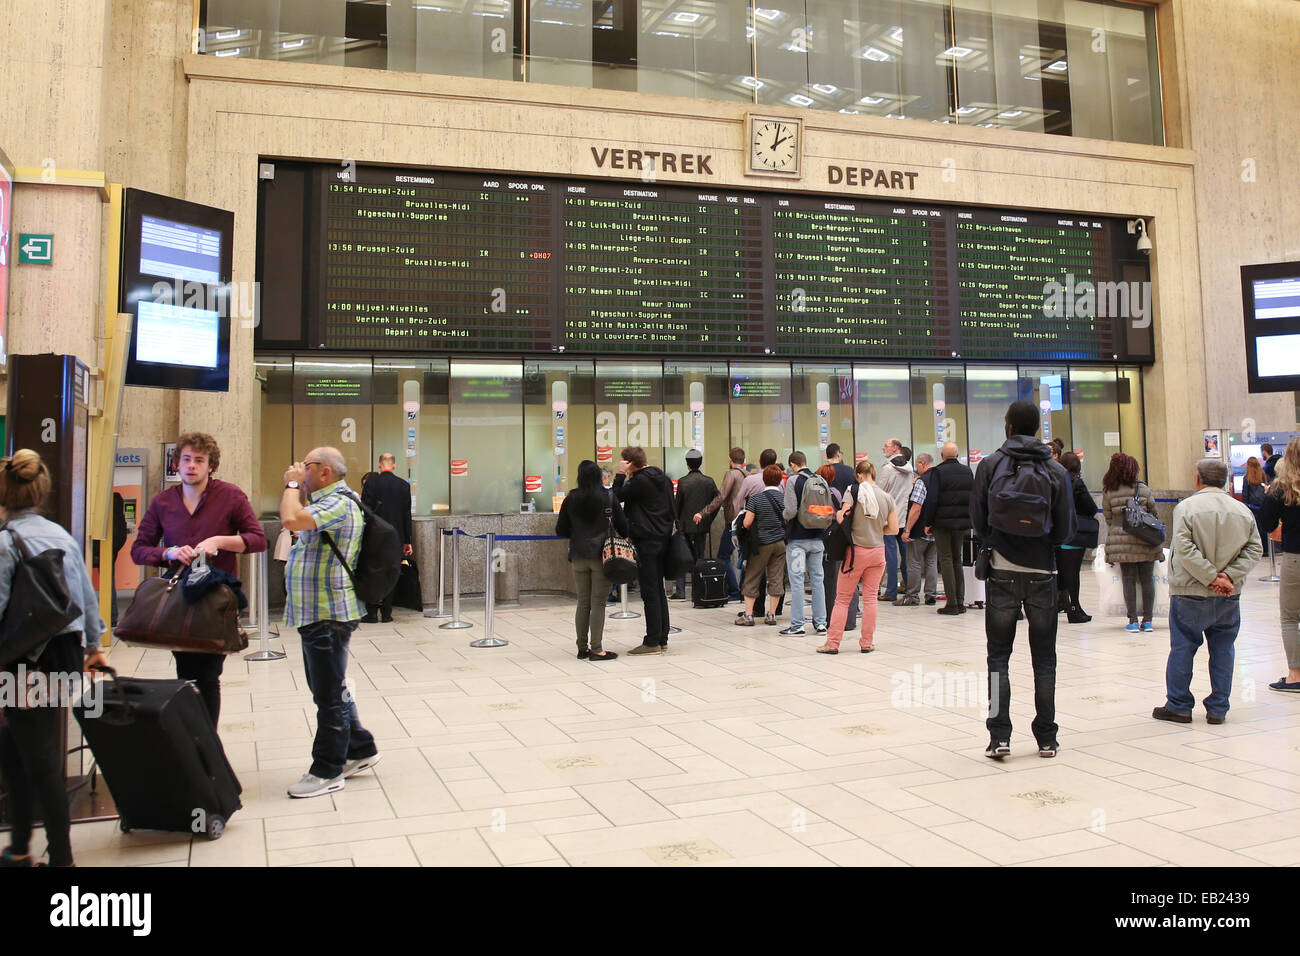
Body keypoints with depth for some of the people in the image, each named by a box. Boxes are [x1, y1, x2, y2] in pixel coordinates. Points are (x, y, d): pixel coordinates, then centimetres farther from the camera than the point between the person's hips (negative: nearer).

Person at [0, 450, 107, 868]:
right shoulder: (62, 535, 9)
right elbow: (88, 595, 15)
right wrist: (93, 646, 28)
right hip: (67, 656, 8)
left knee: (41, 763, 2)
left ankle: (61, 858, 11)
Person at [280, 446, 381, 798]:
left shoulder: (339, 503, -18)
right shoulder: (326, 501, 16)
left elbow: (292, 519, -31)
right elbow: (294, 519, 27)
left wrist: (292, 484, -14)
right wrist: (296, 487, 15)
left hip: (329, 615, -11)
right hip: (317, 612, 11)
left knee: (329, 694, 0)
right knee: (329, 690, 19)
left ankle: (328, 771, 10)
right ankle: (360, 749, 30)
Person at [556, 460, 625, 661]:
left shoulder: (570, 499, 1)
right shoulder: (608, 497, -5)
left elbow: (561, 530, 5)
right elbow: (622, 525, -3)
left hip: (578, 556, 3)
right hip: (601, 555, -3)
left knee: (583, 602, 11)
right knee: (598, 603, 0)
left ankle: (582, 648, 16)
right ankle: (596, 649, -1)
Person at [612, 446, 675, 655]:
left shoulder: (641, 481, -15)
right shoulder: (663, 478, 13)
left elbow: (616, 497, -8)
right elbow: (672, 506, 18)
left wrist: (621, 474, -3)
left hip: (646, 541, -9)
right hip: (663, 537, 9)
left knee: (649, 592, -5)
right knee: (659, 590, 12)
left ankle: (652, 642, -2)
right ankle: (662, 639, 16)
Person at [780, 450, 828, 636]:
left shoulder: (793, 480, -9)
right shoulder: (820, 481, 6)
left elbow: (791, 511, -17)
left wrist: (784, 515, 4)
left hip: (797, 538, -5)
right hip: (817, 537, 5)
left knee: (796, 581, -1)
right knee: (818, 579, 11)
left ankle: (797, 625, 1)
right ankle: (820, 623, 15)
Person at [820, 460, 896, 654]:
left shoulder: (853, 491, -9)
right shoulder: (887, 497, 1)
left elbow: (841, 518, -16)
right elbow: (894, 529, 3)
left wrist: (837, 513, 6)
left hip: (856, 551, -3)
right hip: (878, 551, 3)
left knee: (842, 598, 4)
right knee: (870, 598, 10)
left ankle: (832, 643, 6)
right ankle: (867, 643, 13)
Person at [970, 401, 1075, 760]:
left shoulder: (990, 465, -4)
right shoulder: (1055, 470, -2)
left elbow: (977, 521, -3)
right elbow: (1066, 529, -1)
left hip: (1002, 572, -1)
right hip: (1042, 573, 1)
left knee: (998, 656, 7)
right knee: (1044, 658, 11)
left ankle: (999, 736, 1)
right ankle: (1046, 738, 15)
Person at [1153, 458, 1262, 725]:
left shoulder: (1186, 507, -9)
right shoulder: (1243, 511, 4)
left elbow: (1184, 549, -18)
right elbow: (1254, 549, -1)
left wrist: (1211, 577, -14)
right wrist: (1230, 576, -8)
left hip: (1190, 593, -4)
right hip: (1229, 596, 4)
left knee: (1182, 648, 6)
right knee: (1223, 650, 12)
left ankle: (1179, 706, 12)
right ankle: (1218, 709, 16)